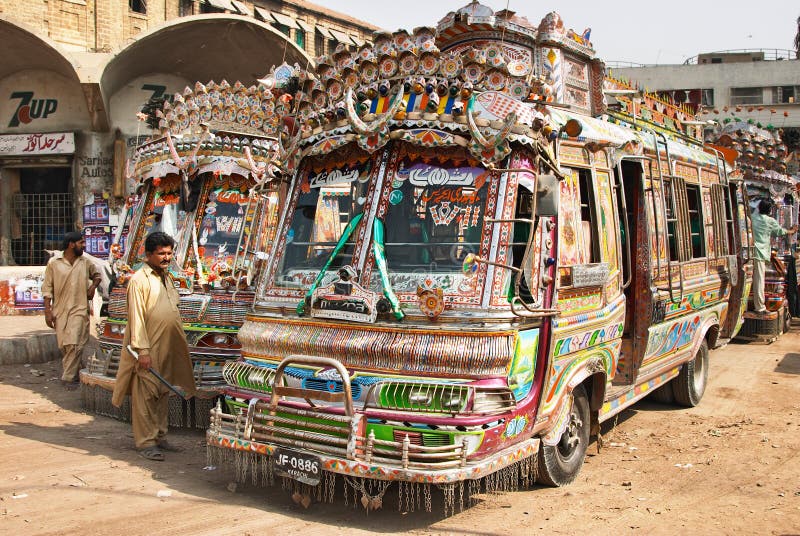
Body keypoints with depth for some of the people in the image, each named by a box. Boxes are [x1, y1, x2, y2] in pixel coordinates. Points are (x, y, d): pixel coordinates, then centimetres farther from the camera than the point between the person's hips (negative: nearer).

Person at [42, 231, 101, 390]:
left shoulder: (85, 262, 6)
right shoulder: (54, 263, -1)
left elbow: (97, 274, 25)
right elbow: (47, 288, 1)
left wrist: (93, 286, 3)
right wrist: (47, 311, -4)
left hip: (79, 310, 0)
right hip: (60, 311, 0)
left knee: (74, 344, -13)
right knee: (63, 346, 6)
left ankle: (68, 378, -7)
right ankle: (73, 372, 24)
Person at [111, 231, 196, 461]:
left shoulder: (166, 277, 15)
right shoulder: (139, 280, -11)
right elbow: (136, 318, -15)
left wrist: (180, 345, 20)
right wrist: (143, 350, -19)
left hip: (167, 349, 8)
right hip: (148, 349, -8)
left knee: (163, 394, 14)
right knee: (146, 395, -3)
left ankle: (160, 437, 23)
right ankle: (145, 443, 3)